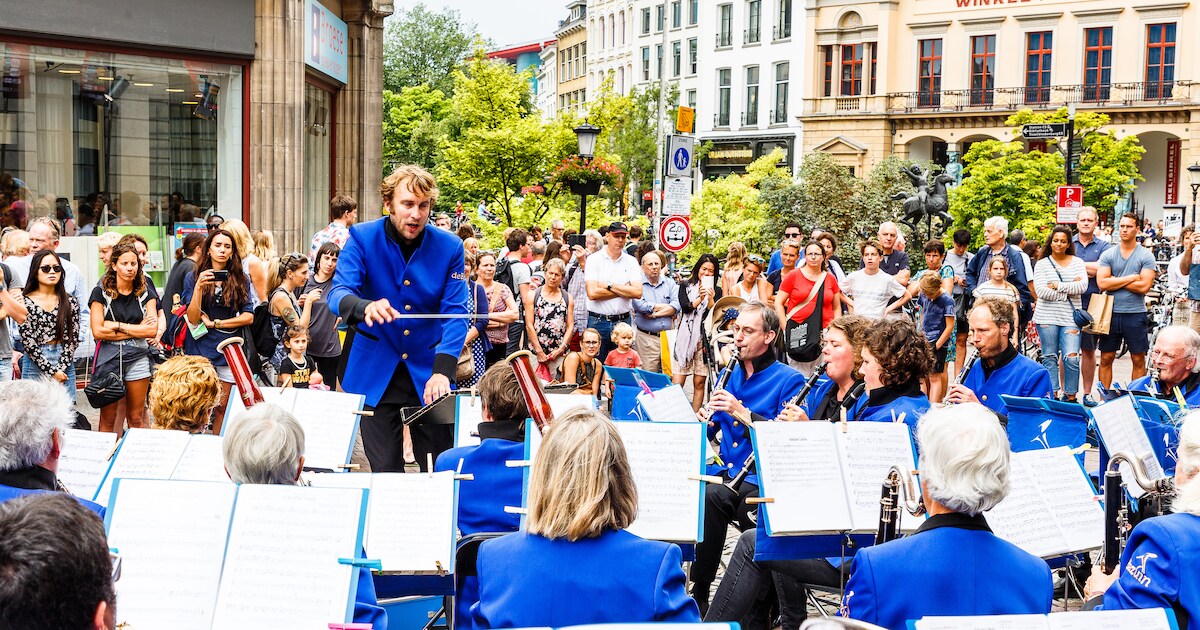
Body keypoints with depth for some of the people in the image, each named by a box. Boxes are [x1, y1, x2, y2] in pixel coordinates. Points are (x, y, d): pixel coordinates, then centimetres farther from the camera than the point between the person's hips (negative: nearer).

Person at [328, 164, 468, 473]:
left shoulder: (449, 247, -4)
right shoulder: (362, 238, -6)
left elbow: (455, 314, -8)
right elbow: (338, 294, -17)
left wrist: (442, 371, -22)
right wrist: (365, 307, -41)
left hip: (427, 370, 1)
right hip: (376, 372, -1)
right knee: (385, 471, 2)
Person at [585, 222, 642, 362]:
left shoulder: (631, 261, 7)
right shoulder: (594, 259, -1)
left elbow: (638, 292, -6)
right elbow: (592, 293, -13)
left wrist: (609, 286, -11)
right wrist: (624, 290, -7)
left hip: (623, 321, 3)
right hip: (598, 321, -2)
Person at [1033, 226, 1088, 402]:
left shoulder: (1077, 263, 9)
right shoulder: (1042, 264, 4)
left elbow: (1083, 286, -6)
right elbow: (1041, 291, -9)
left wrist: (1058, 286, -11)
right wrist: (1069, 290, -8)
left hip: (1070, 318, 0)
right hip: (1047, 317, 0)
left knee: (1071, 358, -7)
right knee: (1049, 358, 4)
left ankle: (1071, 396, 4)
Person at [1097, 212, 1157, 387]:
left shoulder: (1146, 256, -1)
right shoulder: (1108, 255, 4)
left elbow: (1144, 286, -12)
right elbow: (1102, 283, -9)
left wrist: (1115, 281, -8)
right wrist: (1131, 278, -11)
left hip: (1135, 314, -2)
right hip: (1111, 313, 2)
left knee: (1138, 360, 5)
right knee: (1106, 358, 5)